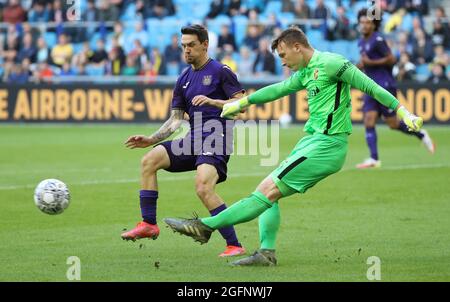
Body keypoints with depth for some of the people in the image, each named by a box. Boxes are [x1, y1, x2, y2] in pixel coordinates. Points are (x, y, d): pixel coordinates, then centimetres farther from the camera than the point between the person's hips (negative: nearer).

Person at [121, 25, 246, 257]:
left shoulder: (220, 72, -1)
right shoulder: (184, 80, 19)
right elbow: (176, 119, 20)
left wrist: (212, 101, -18)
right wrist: (151, 140, 8)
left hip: (216, 140, -7)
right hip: (193, 139, 7)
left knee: (203, 188, -27)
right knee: (150, 160, -9)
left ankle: (234, 245, -20)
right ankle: (148, 224, -4)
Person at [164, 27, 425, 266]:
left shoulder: (330, 63, -11)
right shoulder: (306, 72, 17)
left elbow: (369, 86, -13)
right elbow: (279, 89, 33)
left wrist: (402, 111, -19)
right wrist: (242, 102, 42)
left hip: (326, 146, -10)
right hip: (311, 140, 10)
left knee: (269, 190, -10)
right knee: (269, 192, 4)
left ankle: (205, 226, -11)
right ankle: (266, 253, 0)